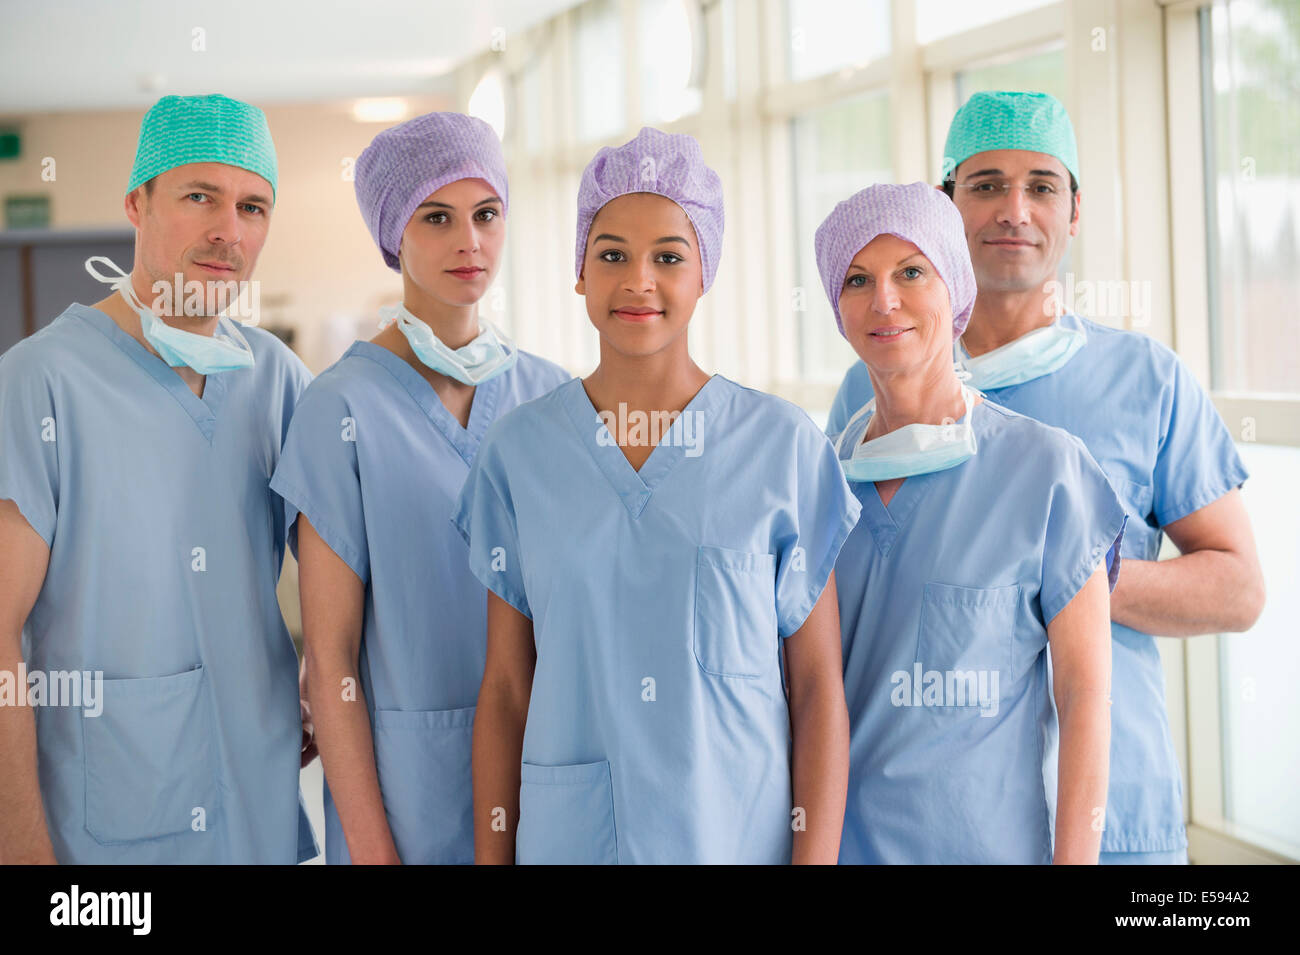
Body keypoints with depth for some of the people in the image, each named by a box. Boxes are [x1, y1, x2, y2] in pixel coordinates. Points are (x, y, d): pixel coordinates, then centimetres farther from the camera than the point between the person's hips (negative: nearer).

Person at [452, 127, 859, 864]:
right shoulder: (518, 450, 1)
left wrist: (817, 855, -9)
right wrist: (491, 854, 1)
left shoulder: (784, 444, -4)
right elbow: (506, 686, 4)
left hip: (742, 832, -1)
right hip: (568, 833, 1)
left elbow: (819, 685, -3)